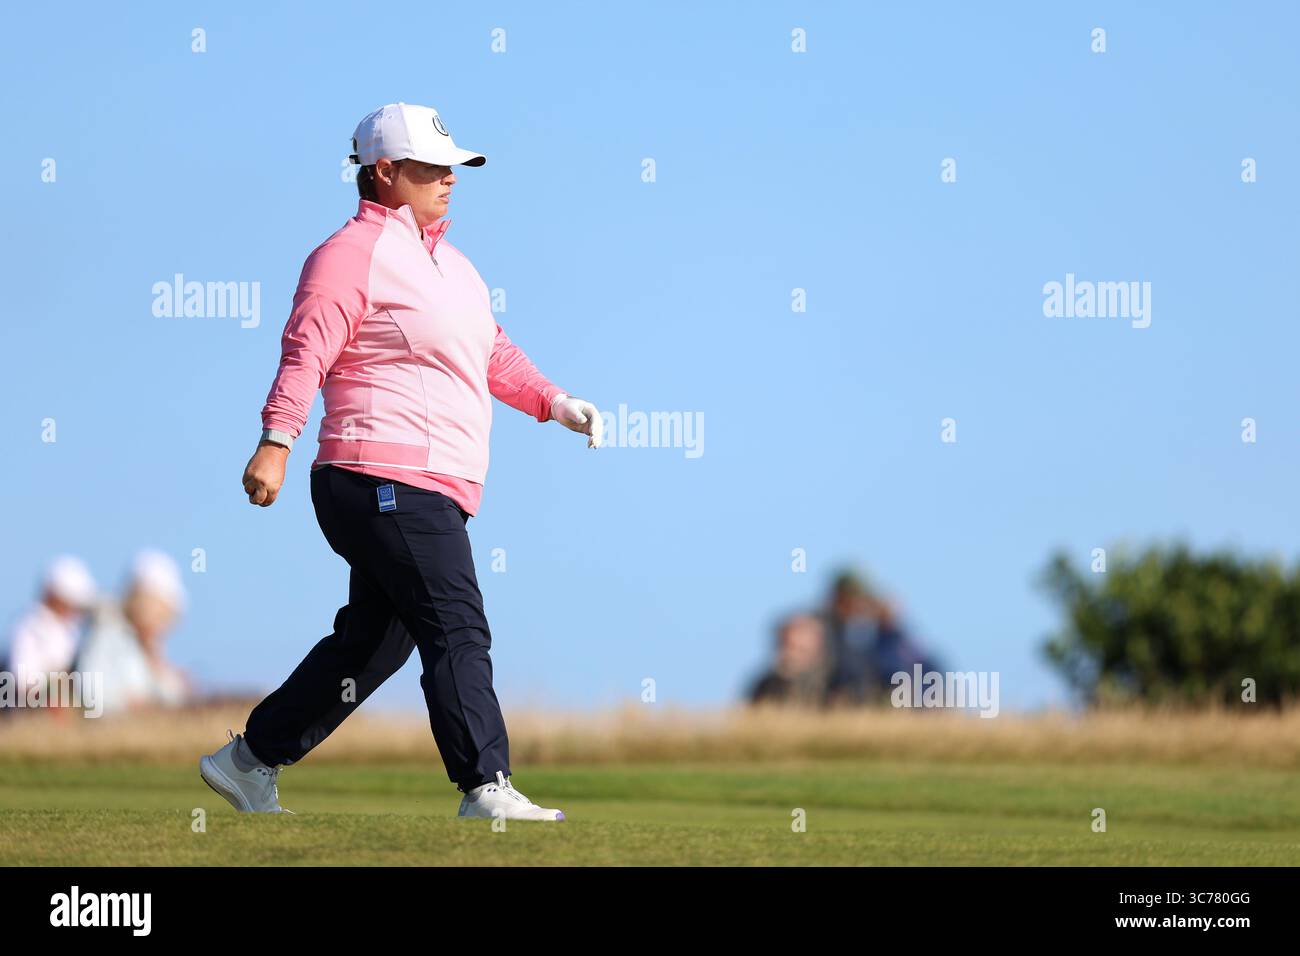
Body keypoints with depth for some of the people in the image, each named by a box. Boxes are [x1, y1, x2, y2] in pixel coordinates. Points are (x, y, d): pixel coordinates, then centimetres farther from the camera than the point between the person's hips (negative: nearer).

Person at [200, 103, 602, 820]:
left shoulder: (446, 261, 25)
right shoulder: (352, 252, -6)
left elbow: (492, 356, 32)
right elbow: (306, 352, -16)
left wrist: (558, 404, 19)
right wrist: (276, 441, -28)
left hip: (436, 492, 10)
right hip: (388, 481, -10)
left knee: (369, 645, 14)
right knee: (458, 631, -15)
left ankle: (250, 761, 23)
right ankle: (486, 788, -17)